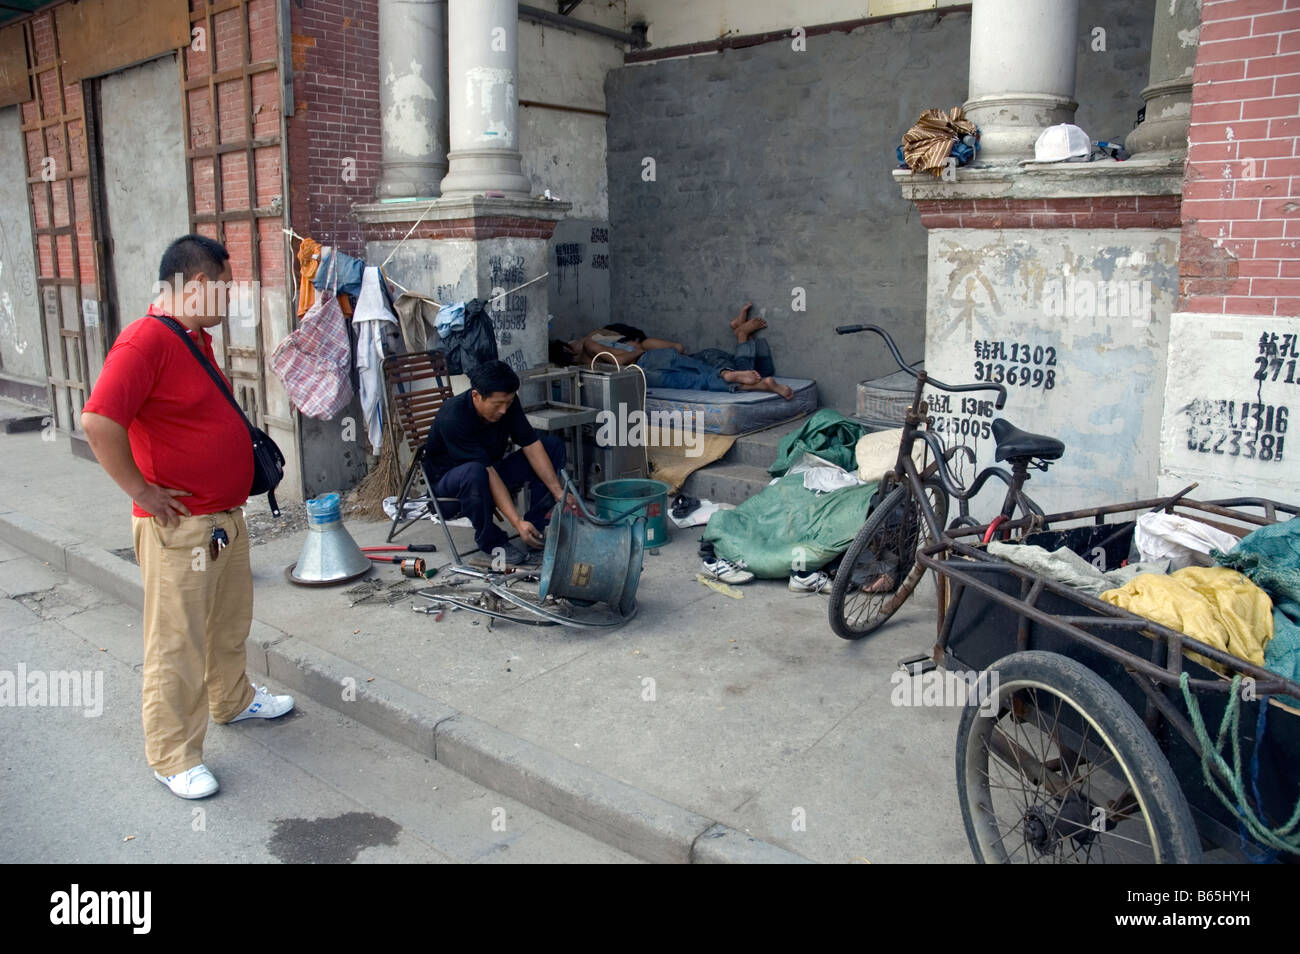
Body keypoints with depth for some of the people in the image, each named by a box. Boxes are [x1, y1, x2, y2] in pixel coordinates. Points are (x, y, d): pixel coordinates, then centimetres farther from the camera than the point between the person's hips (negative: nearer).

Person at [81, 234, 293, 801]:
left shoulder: (198, 337, 11)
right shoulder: (144, 341, -20)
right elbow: (98, 423, -29)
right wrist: (141, 490, -21)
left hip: (226, 515, 10)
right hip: (179, 526, -10)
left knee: (231, 622, 25)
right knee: (178, 644, 2)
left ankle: (233, 701, 45)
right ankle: (173, 756, 16)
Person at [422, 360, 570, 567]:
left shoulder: (507, 403, -13)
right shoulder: (453, 419, -32)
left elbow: (531, 445, -13)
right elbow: (488, 472, -35)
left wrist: (558, 492, -22)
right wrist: (518, 522, -37)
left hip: (492, 469, 6)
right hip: (447, 480, -6)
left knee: (553, 444, -8)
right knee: (474, 472, -43)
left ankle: (538, 526, -10)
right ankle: (492, 542, -20)